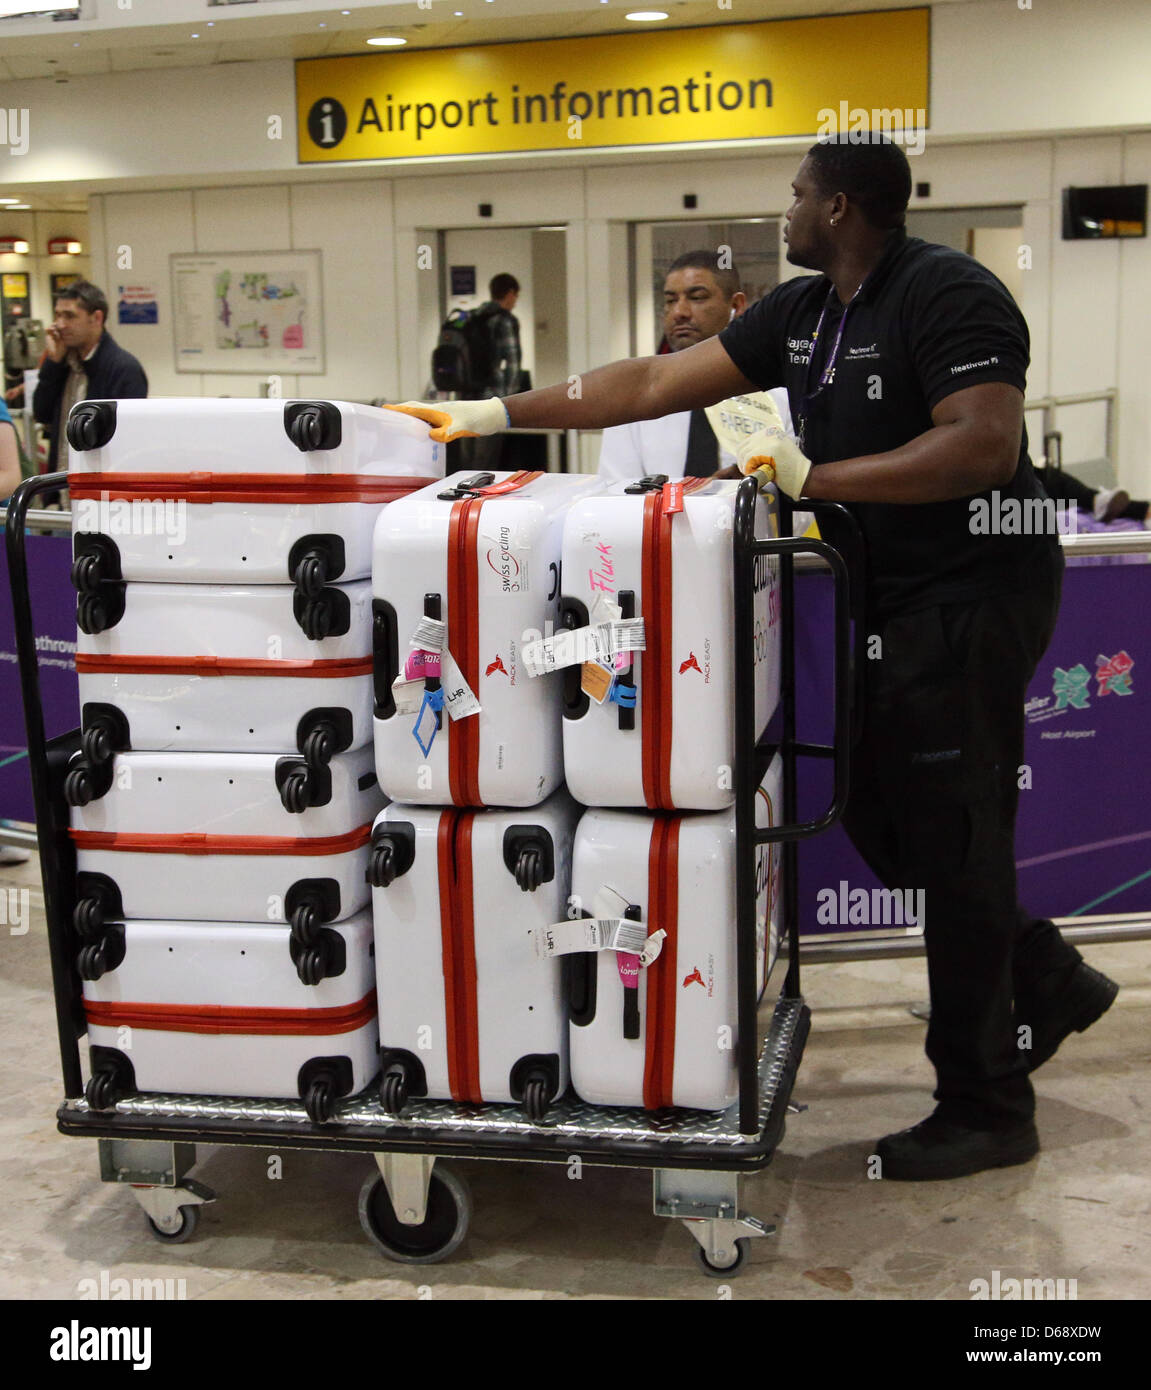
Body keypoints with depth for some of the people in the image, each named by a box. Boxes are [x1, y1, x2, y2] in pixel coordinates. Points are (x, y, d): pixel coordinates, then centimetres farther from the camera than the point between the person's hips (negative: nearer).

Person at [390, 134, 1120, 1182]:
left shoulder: (947, 294, -15)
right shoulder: (803, 312, 11)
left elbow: (985, 444, -27)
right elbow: (653, 384, 10)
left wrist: (813, 475, -23)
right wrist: (492, 416, 7)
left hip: (973, 594, -9)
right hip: (892, 598, 9)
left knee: (953, 841, -3)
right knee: (883, 822, 14)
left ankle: (987, 1108, 13)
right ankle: (1049, 983, 34)